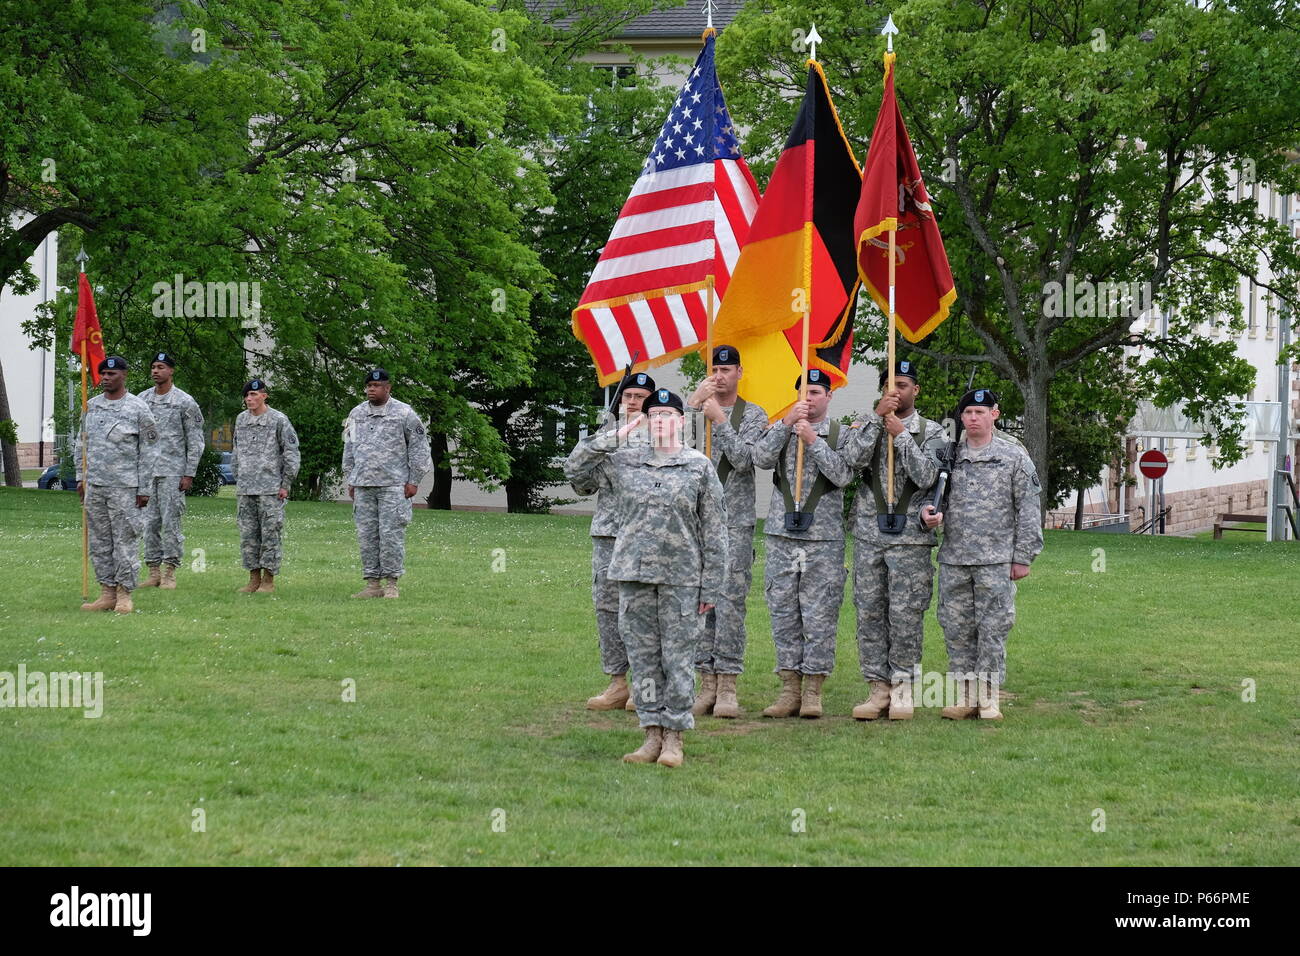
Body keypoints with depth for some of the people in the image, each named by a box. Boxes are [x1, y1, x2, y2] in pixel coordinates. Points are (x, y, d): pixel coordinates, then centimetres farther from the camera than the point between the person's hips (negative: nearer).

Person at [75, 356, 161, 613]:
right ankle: (107, 593, 13)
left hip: (125, 486, -5)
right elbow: (82, 443, 19)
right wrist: (80, 478, 13)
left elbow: (149, 451, -4)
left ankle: (125, 595, 1)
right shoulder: (91, 406, 12)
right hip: (94, 486, 5)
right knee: (99, 542, 7)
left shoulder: (138, 409, -4)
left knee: (125, 541, -4)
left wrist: (144, 489, -8)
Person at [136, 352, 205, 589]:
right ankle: (154, 572, 9)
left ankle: (170, 573, -1)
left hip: (172, 472, -4)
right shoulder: (142, 399, 11)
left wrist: (189, 474, -8)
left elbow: (195, 441, -2)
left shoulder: (185, 402, -1)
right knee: (149, 523, 4)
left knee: (170, 522, -5)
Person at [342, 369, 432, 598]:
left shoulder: (404, 413, 0)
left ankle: (391, 583, -2)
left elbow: (418, 448, 1)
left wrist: (413, 481, -3)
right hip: (363, 485, 5)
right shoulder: (356, 414, 15)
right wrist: (350, 480, 18)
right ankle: (373, 584, 8)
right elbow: (349, 448, 23)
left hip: (393, 485, -5)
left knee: (391, 534, -7)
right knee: (366, 535, 3)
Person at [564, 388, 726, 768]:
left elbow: (713, 530, 2)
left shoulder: (700, 467, 2)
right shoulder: (625, 460, 8)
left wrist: (710, 587, -2)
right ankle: (653, 734, 12)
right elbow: (575, 468, 10)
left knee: (678, 658, -1)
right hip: (635, 577, 3)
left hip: (680, 579, -3)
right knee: (642, 657, 5)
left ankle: (673, 739, 6)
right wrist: (614, 436, 1)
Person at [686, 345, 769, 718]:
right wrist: (694, 403, -13)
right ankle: (707, 684, 8)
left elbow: (743, 458, -10)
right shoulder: (695, 408, 11)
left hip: (736, 522, -3)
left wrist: (719, 419, -13)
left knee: (731, 601, -6)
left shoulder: (754, 415, 5)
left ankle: (728, 687, -4)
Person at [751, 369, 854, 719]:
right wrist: (787, 422, -15)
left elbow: (843, 475, -11)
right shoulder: (780, 430, 11)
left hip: (824, 539, -3)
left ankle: (813, 692, 5)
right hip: (782, 536, 3)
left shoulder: (840, 435, 4)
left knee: (820, 617, -2)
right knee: (784, 614, 4)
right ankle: (790, 690, 9)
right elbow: (761, 458, -8)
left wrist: (814, 441, -14)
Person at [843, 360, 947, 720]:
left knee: (906, 614, -3)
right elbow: (855, 457, -10)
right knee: (869, 612, 2)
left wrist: (901, 435, -11)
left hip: (910, 536, -3)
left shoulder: (931, 432, 4)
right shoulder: (867, 425, 10)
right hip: (869, 533, 3)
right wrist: (878, 416, -13)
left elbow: (926, 476, -11)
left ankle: (902, 690, 5)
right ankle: (879, 688, 8)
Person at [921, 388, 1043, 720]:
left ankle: (989, 698, 4)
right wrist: (929, 512, -6)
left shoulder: (1014, 456, 2)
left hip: (997, 560, -3)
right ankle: (965, 696, 13)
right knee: (957, 628, 5)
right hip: (953, 559, 3)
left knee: (993, 628, -2)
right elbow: (932, 491, 19)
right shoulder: (949, 455, 11)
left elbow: (1028, 509, 1)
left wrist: (1023, 556, -4)